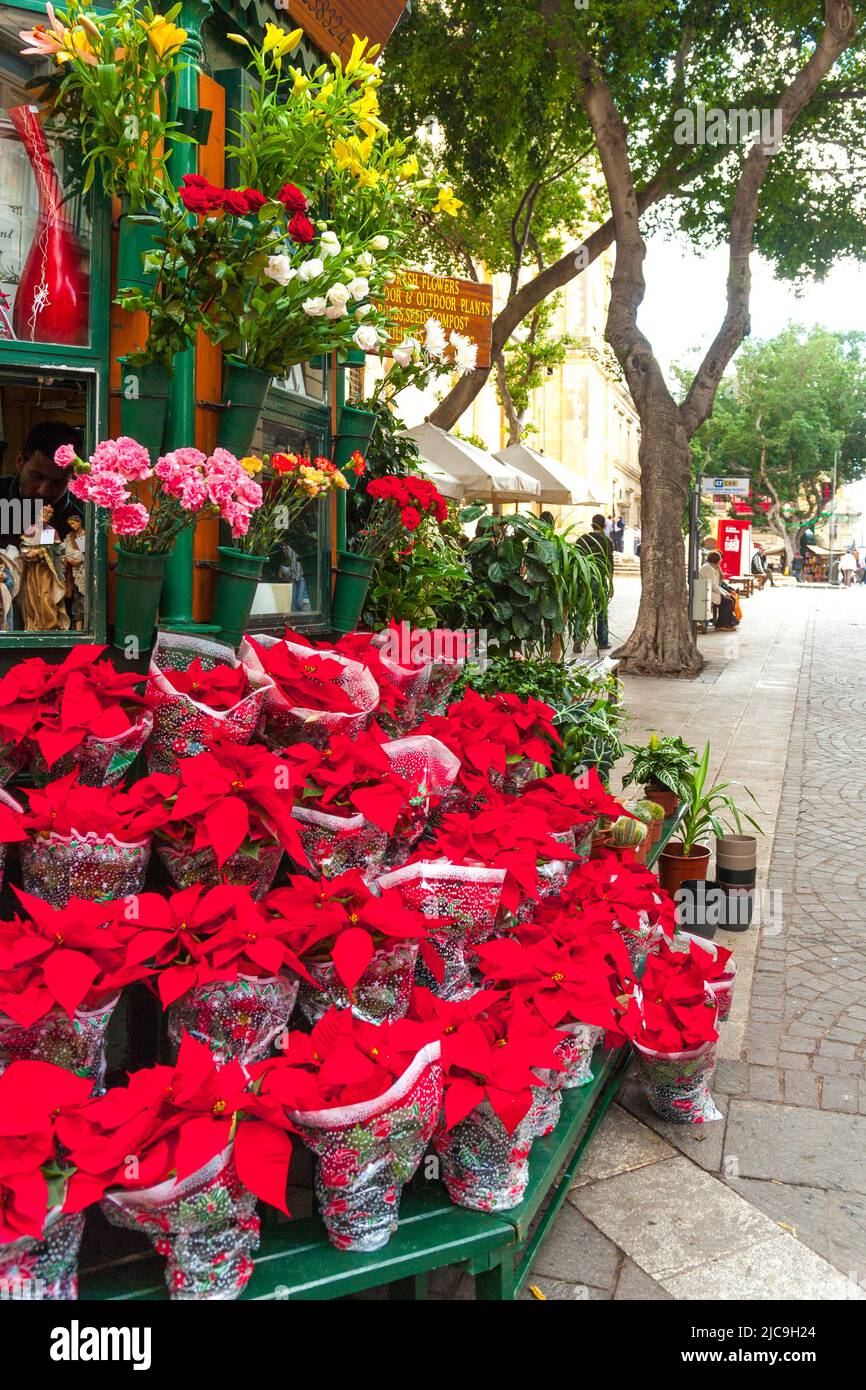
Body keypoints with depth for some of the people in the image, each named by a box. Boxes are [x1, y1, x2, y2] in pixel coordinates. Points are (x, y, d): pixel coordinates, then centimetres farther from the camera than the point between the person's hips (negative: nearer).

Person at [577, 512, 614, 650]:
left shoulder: (582, 539, 7)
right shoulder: (607, 541, 0)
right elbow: (610, 564, -4)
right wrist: (611, 584, 1)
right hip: (599, 579, -2)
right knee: (602, 612, 11)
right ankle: (602, 642, 15)